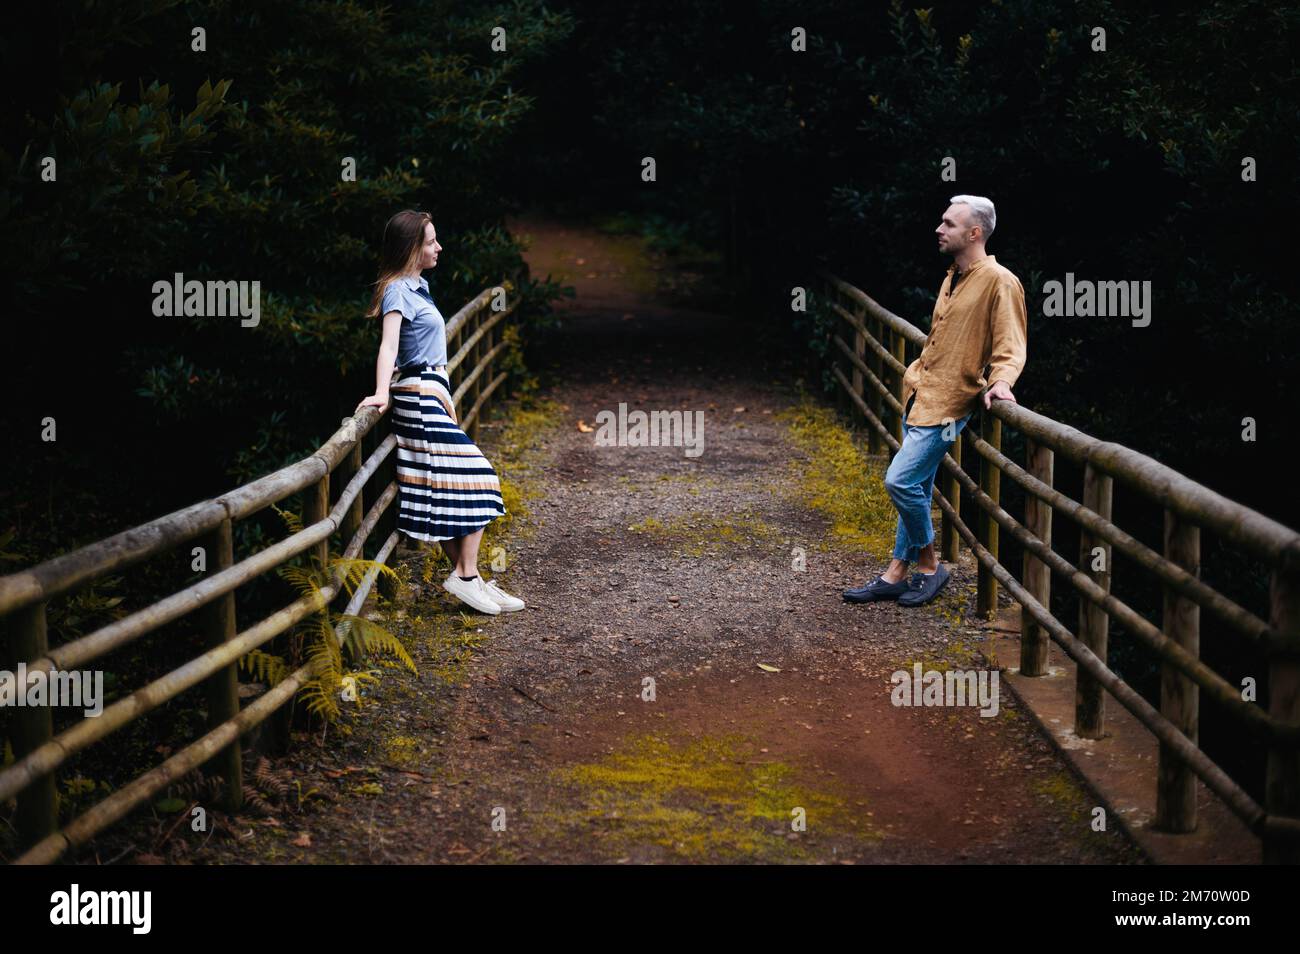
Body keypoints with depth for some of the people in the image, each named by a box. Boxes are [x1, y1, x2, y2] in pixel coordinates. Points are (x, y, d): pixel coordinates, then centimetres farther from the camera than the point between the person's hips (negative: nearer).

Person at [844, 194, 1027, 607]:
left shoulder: (999, 282, -13)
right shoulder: (952, 278, 15)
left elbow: (1010, 347, -15)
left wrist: (1000, 382, -31)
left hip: (946, 403, -9)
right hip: (920, 395, 9)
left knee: (900, 481, -14)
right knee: (917, 488, 12)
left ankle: (930, 566, 3)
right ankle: (895, 574, 18)